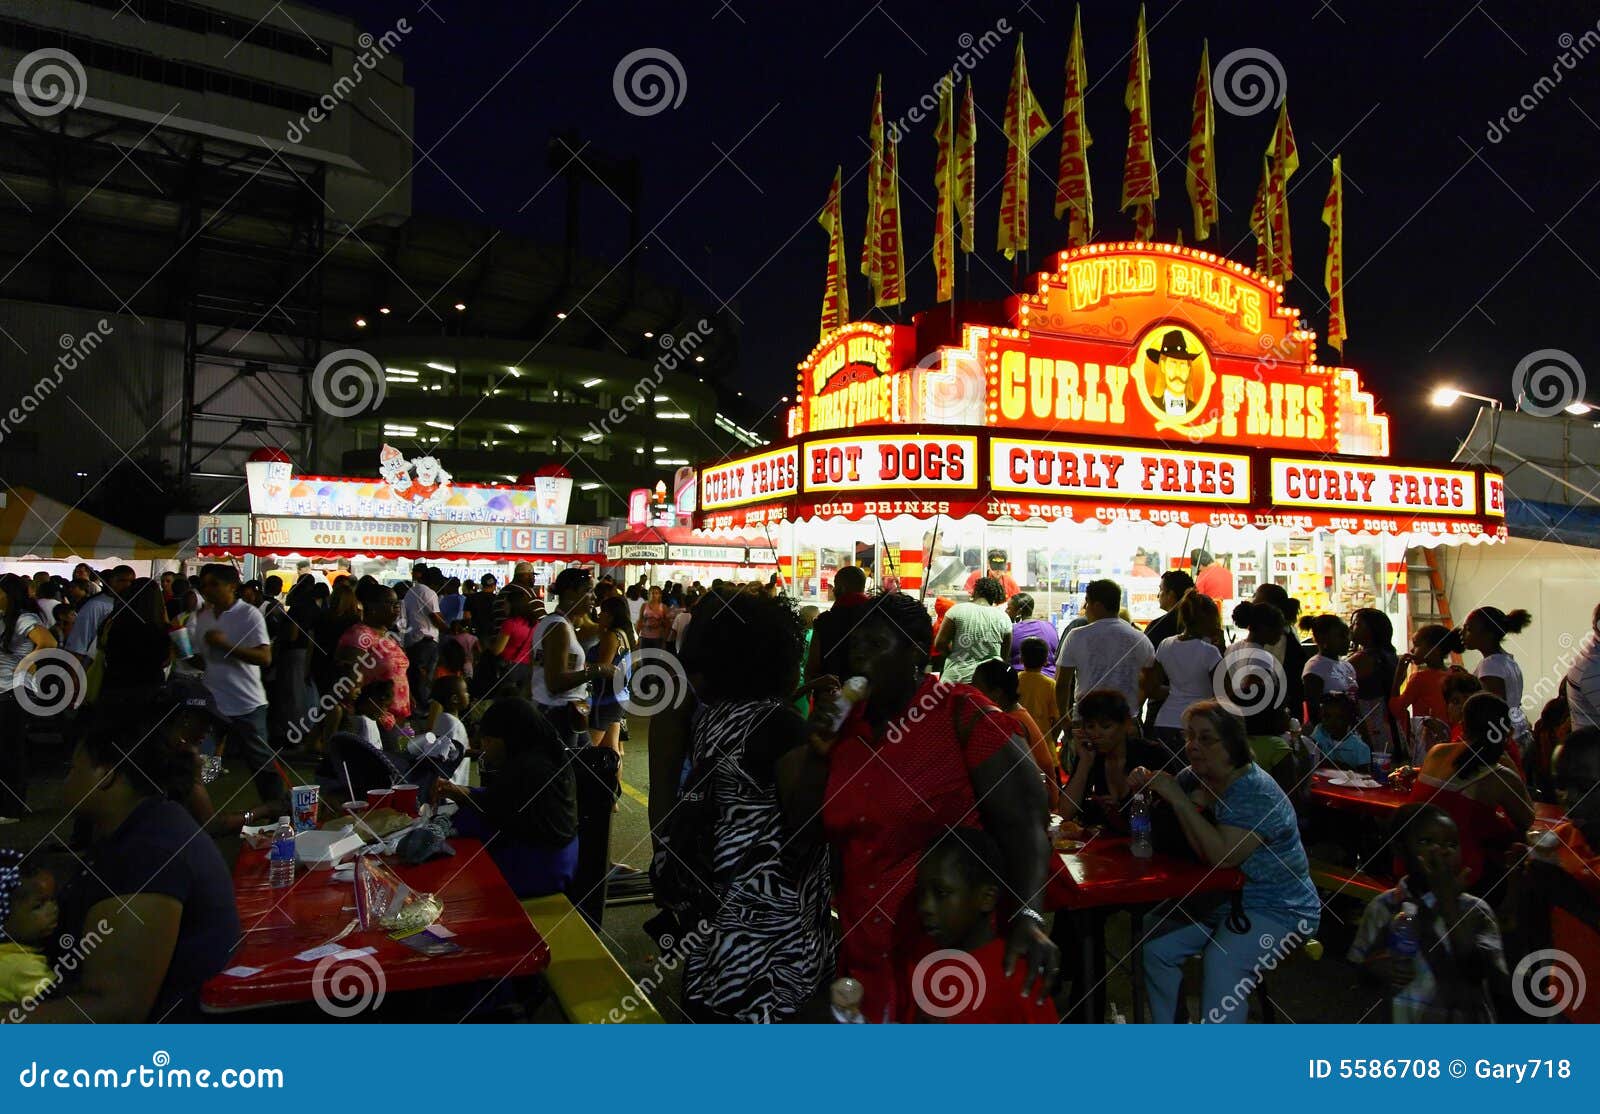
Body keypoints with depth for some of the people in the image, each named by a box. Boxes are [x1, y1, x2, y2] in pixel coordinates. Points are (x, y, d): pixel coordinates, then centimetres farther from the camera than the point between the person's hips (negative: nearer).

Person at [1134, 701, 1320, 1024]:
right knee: (1155, 948, -7)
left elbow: (1222, 856, -33)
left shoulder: (1256, 793, -22)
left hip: (1277, 911, -7)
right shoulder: (1193, 778, 0)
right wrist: (1147, 789, -13)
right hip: (1221, 900, 7)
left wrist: (1178, 799, -31)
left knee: (1221, 961, -31)